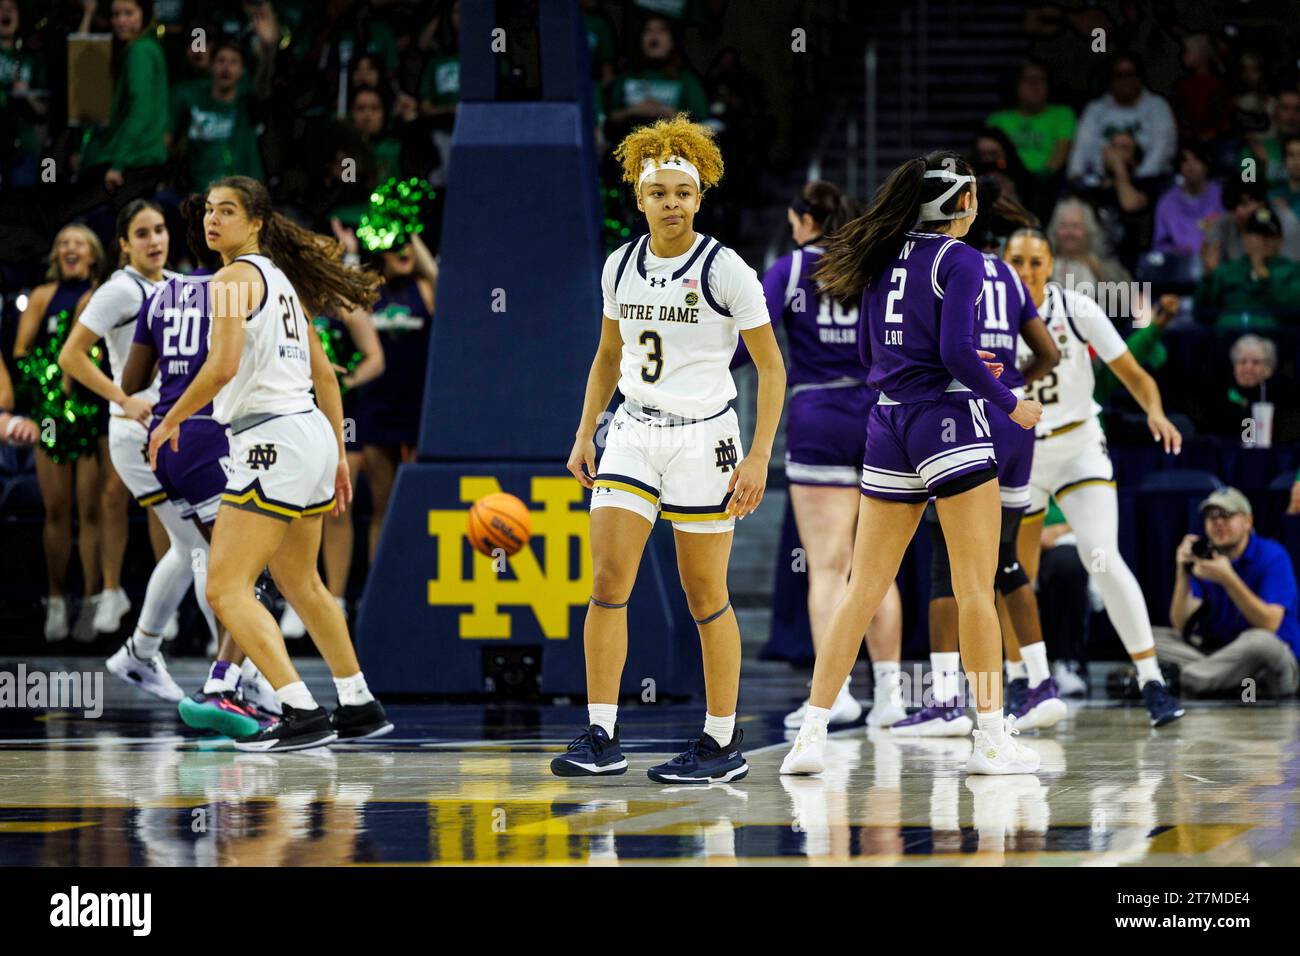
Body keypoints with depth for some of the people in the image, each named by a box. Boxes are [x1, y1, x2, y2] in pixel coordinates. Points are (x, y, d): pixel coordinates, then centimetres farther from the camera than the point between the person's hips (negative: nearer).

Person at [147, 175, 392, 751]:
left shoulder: (236, 277, -9)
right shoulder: (282, 278, 18)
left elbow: (223, 365, -21)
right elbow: (324, 374, 20)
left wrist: (171, 421, -7)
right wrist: (338, 458, 24)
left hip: (272, 440, -9)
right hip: (312, 434, 9)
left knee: (226, 589, -10)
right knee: (300, 584, 25)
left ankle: (303, 716, -19)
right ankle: (359, 709, 34)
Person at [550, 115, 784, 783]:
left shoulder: (725, 271, -10)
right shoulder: (620, 266, 5)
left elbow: (771, 367, -7)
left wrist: (759, 457, -13)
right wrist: (585, 433, 11)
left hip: (702, 438, -4)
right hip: (633, 433, 4)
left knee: (704, 595, 1)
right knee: (608, 583, -7)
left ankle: (723, 743, 11)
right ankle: (601, 738, -3)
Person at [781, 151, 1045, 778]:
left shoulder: (886, 257, 12)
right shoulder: (959, 261, -7)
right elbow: (957, 352, -17)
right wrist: (1010, 404, -3)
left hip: (888, 422, 6)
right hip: (949, 421, -6)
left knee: (864, 587, 8)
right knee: (975, 586, -2)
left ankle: (812, 733, 3)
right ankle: (992, 738, -2)